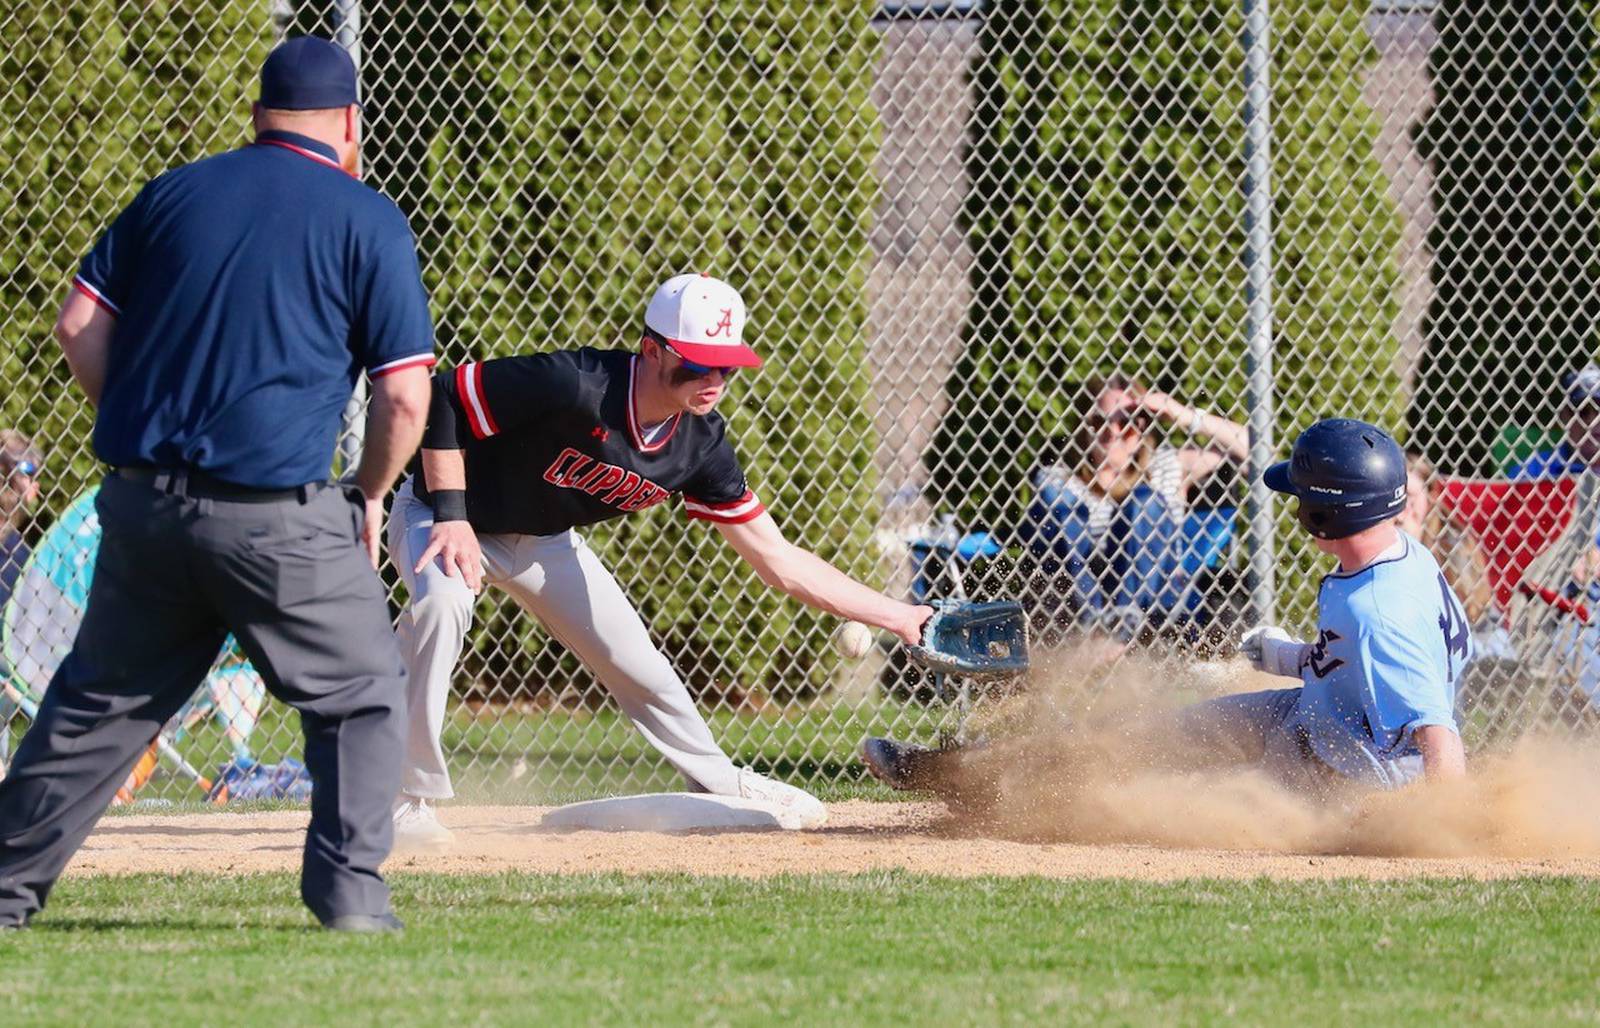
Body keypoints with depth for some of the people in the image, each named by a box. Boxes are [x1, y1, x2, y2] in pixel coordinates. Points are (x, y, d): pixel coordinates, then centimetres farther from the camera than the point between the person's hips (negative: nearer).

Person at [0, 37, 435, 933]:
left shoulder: (176, 194, 11)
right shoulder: (368, 221, -1)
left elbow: (79, 327, 8)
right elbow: (405, 394, -5)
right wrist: (370, 496, 10)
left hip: (145, 503, 4)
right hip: (276, 513, -4)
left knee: (102, 697, 16)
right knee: (361, 694, 9)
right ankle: (349, 885, -3)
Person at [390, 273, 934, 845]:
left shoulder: (700, 444, -15)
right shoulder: (574, 385, -36)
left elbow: (778, 561, -10)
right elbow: (444, 398, -27)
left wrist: (896, 616, -14)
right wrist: (452, 516, -30)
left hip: (544, 541, 6)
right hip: (441, 514, -6)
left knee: (636, 662, 6)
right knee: (442, 603, -35)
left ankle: (719, 783, 33)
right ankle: (410, 801, -25)